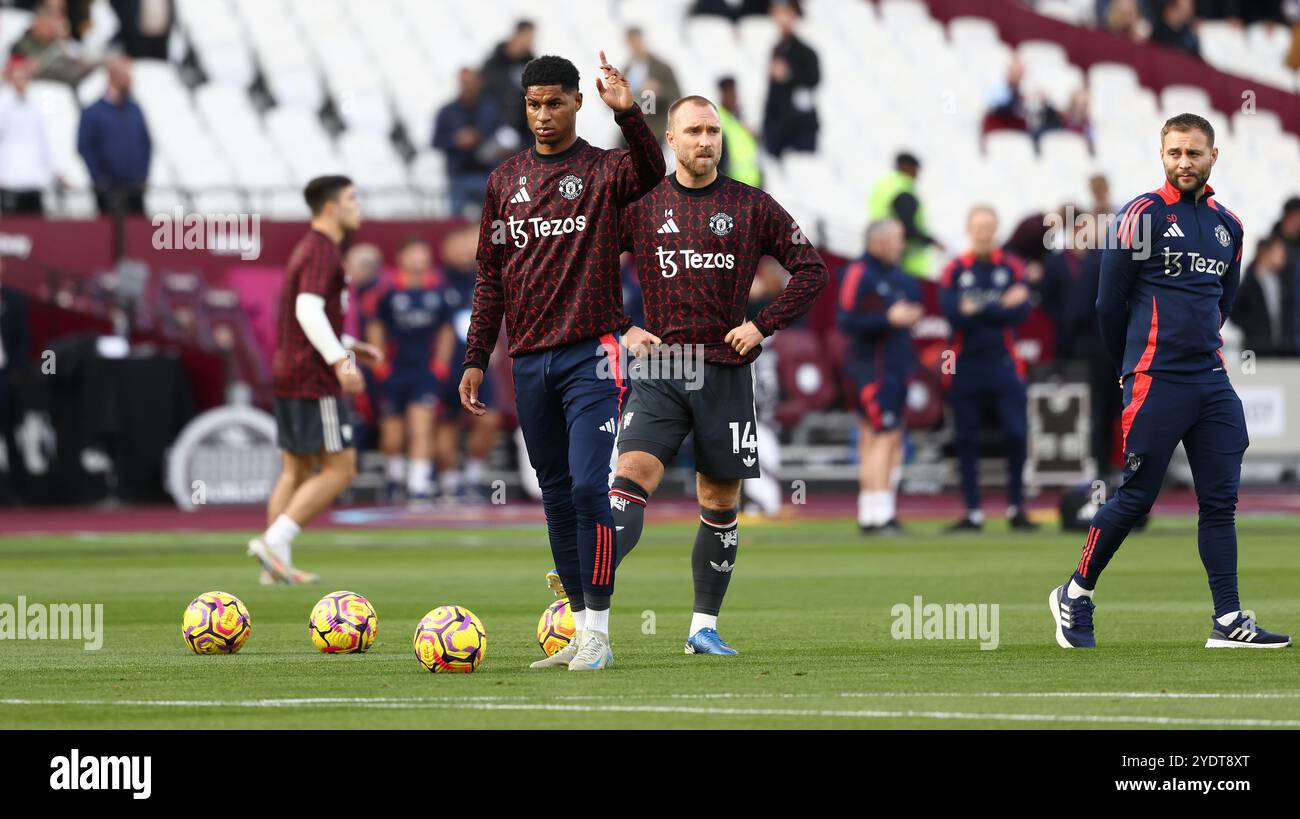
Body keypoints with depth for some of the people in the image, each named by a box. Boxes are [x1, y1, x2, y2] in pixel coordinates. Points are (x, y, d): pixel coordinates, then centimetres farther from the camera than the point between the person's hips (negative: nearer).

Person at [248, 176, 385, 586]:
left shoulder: (307, 250, 18)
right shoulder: (322, 251, -13)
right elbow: (308, 311, -25)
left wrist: (350, 347, 23)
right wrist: (341, 361, -31)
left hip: (288, 378, 10)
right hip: (314, 381, -10)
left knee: (296, 471, 9)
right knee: (340, 470, -7)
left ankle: (276, 565, 5)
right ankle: (274, 541, -14)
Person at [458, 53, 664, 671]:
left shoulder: (602, 172, 0)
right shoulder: (505, 180, 12)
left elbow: (650, 171, -25)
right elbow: (491, 276, 16)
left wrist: (628, 112, -41)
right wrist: (475, 359, 11)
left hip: (590, 354, -5)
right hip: (529, 361, 5)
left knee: (588, 487, -13)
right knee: (557, 496, 7)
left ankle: (598, 633, -9)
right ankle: (581, 632, 13)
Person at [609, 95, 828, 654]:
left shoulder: (751, 207, 5)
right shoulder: (641, 203, 4)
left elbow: (811, 271, 8)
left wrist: (764, 325, -1)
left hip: (726, 372, 1)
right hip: (658, 371, -1)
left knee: (720, 503, 6)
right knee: (632, 478, -18)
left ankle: (704, 626, 16)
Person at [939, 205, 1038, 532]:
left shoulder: (1012, 267, 5)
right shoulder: (954, 270, 4)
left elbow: (1021, 312, -8)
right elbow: (951, 312, -11)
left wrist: (978, 309, -11)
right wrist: (999, 307, -17)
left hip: (1003, 363, 0)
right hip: (966, 366, 0)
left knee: (1016, 434, -9)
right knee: (966, 440, 3)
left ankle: (1017, 508, 3)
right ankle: (973, 513, 9)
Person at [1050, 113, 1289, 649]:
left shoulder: (1227, 226, 13)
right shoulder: (1144, 214, -5)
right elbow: (1110, 300, -2)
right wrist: (1132, 368, 8)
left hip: (1211, 381, 6)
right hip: (1155, 383, -6)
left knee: (1220, 500, 3)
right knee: (1136, 497, -4)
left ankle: (1229, 621, 4)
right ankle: (1075, 595, 12)